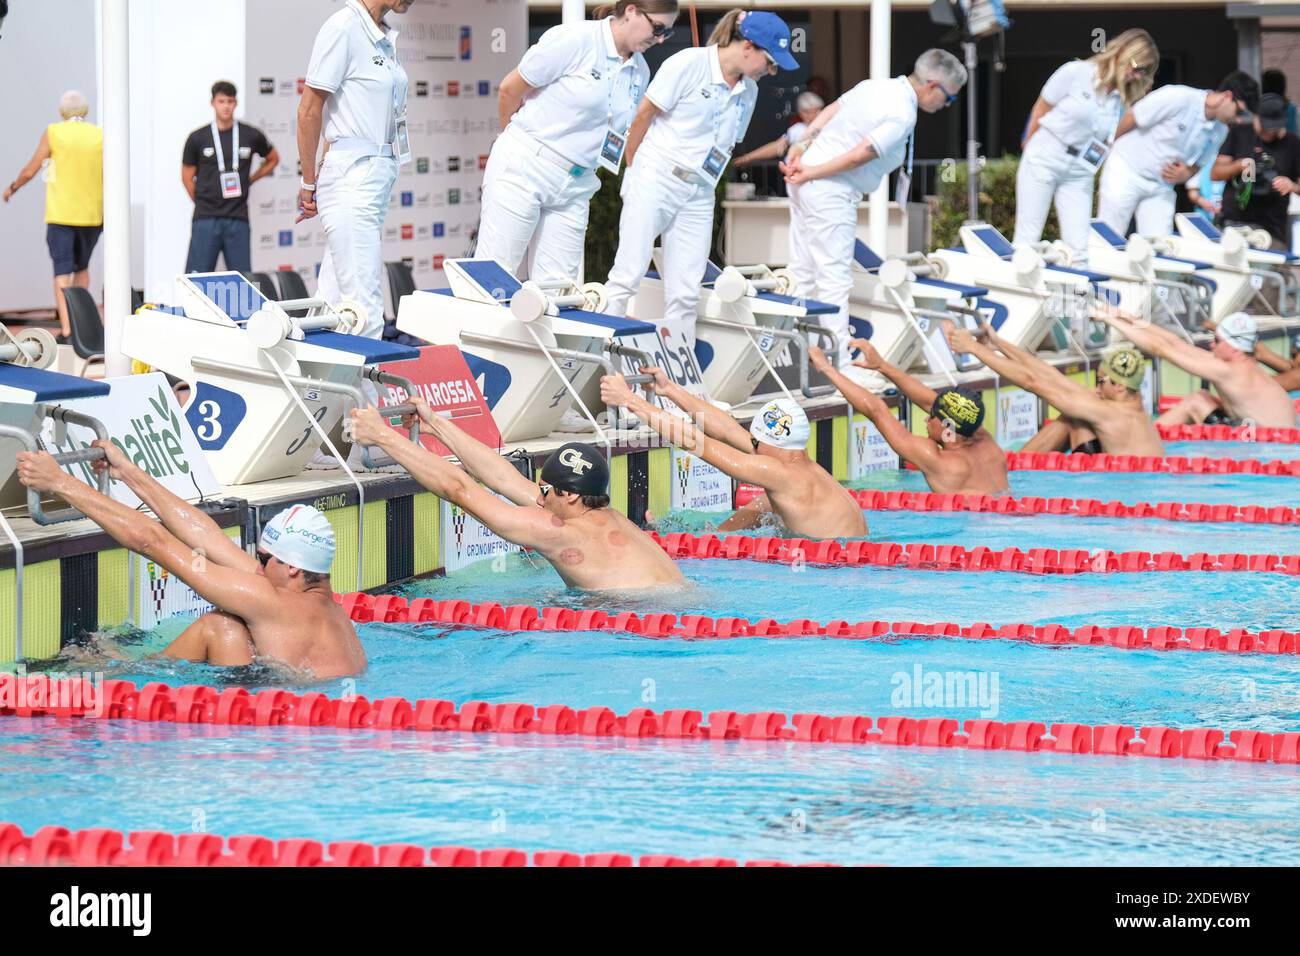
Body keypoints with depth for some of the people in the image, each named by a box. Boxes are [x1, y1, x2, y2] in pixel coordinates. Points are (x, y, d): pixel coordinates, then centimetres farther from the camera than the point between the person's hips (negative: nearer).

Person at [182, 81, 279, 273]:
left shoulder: (251, 136, 5)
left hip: (238, 219, 2)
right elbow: (187, 177, 10)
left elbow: (273, 159, 22)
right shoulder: (197, 138, 2)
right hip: (206, 219, -2)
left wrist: (250, 179, 12)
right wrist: (203, 204, 6)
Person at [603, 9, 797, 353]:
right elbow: (645, 114, -4)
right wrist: (633, 166, 4)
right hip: (656, 180, -6)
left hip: (699, 194, 6)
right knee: (628, 275, -10)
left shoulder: (749, 91, 9)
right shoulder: (689, 64, -10)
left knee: (685, 292, 1)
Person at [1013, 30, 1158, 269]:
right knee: (1027, 240, -3)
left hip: (1078, 174, 3)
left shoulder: (1124, 99, 0)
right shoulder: (1076, 73, -11)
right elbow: (1041, 108, 1)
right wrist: (1030, 144, 11)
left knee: (1080, 249, -6)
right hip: (1044, 159, -3)